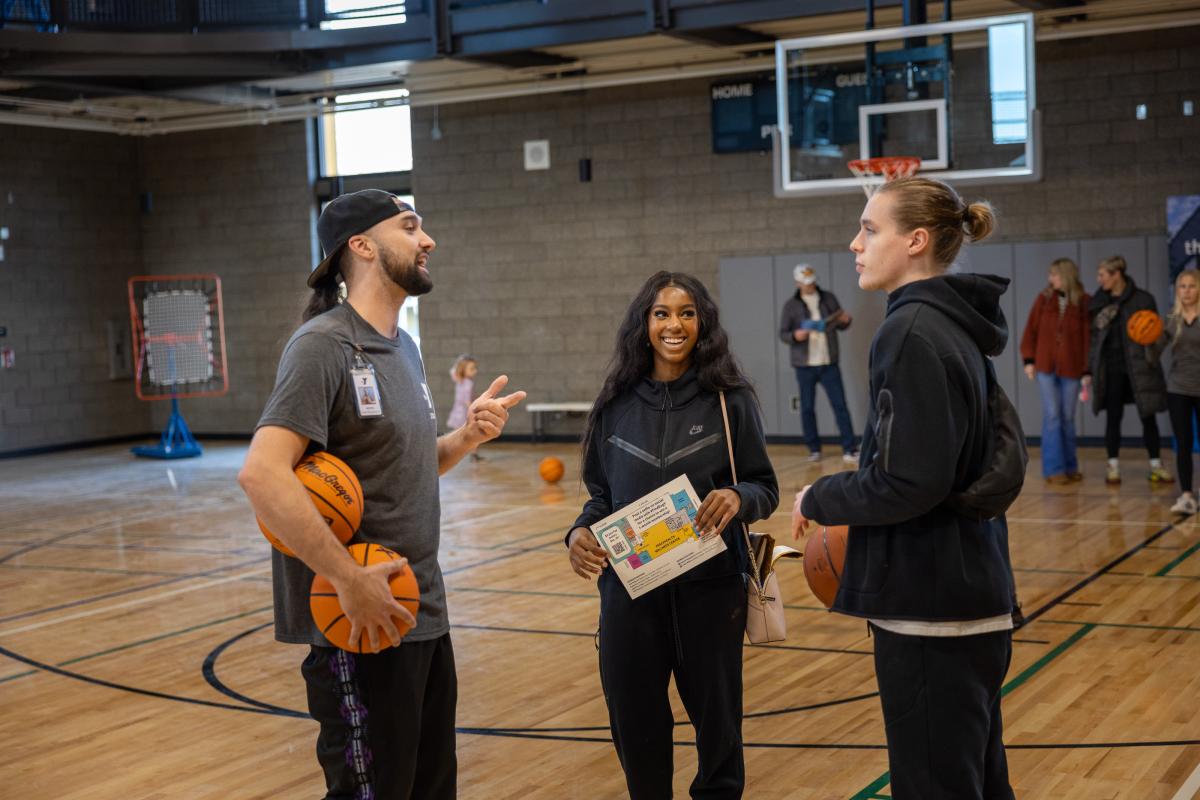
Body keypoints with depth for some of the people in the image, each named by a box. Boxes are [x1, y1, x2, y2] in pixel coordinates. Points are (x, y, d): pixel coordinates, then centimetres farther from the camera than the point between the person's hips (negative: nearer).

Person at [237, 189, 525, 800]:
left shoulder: (404, 349, 13)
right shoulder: (324, 344, -16)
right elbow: (262, 473, -27)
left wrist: (468, 435, 1)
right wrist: (350, 580, -25)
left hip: (424, 614, 9)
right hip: (366, 623, -9)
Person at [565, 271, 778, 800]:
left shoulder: (730, 399, -4)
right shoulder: (616, 404, 2)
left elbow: (765, 488, -1)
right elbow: (601, 493, 9)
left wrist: (737, 498, -22)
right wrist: (581, 532, -10)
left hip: (710, 584, -2)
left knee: (716, 714, 10)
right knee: (633, 719, 8)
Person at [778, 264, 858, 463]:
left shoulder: (828, 298, 6)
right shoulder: (791, 305, 1)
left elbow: (840, 325, 13)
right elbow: (783, 333, 1)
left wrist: (845, 321, -10)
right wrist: (795, 335, -21)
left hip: (829, 364, 1)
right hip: (804, 366, -1)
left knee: (840, 405, -4)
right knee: (807, 408, 5)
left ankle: (849, 449, -2)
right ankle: (814, 449, 17)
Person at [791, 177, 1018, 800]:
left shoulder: (912, 331, -17)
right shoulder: (955, 325, 12)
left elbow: (907, 481, -23)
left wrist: (817, 500, -7)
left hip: (931, 605, -10)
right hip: (974, 595, 10)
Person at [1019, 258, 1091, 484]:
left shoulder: (1084, 302, -3)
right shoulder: (1044, 299, 2)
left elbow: (1088, 337, -4)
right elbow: (1031, 330, 5)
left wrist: (1087, 370, -7)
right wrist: (1028, 360, -1)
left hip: (1071, 369, 0)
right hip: (1045, 366, 0)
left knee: (1067, 417, 8)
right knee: (1052, 416, -2)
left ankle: (1070, 466, 19)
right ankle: (1054, 469, 0)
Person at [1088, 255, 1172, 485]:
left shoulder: (1142, 299, -3)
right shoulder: (1099, 302, 6)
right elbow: (1094, 335, 8)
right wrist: (1091, 367, 2)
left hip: (1138, 366, -2)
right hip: (1112, 368, 2)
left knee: (1148, 416, 5)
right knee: (1113, 417, 5)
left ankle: (1156, 465, 14)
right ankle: (1113, 466, 12)